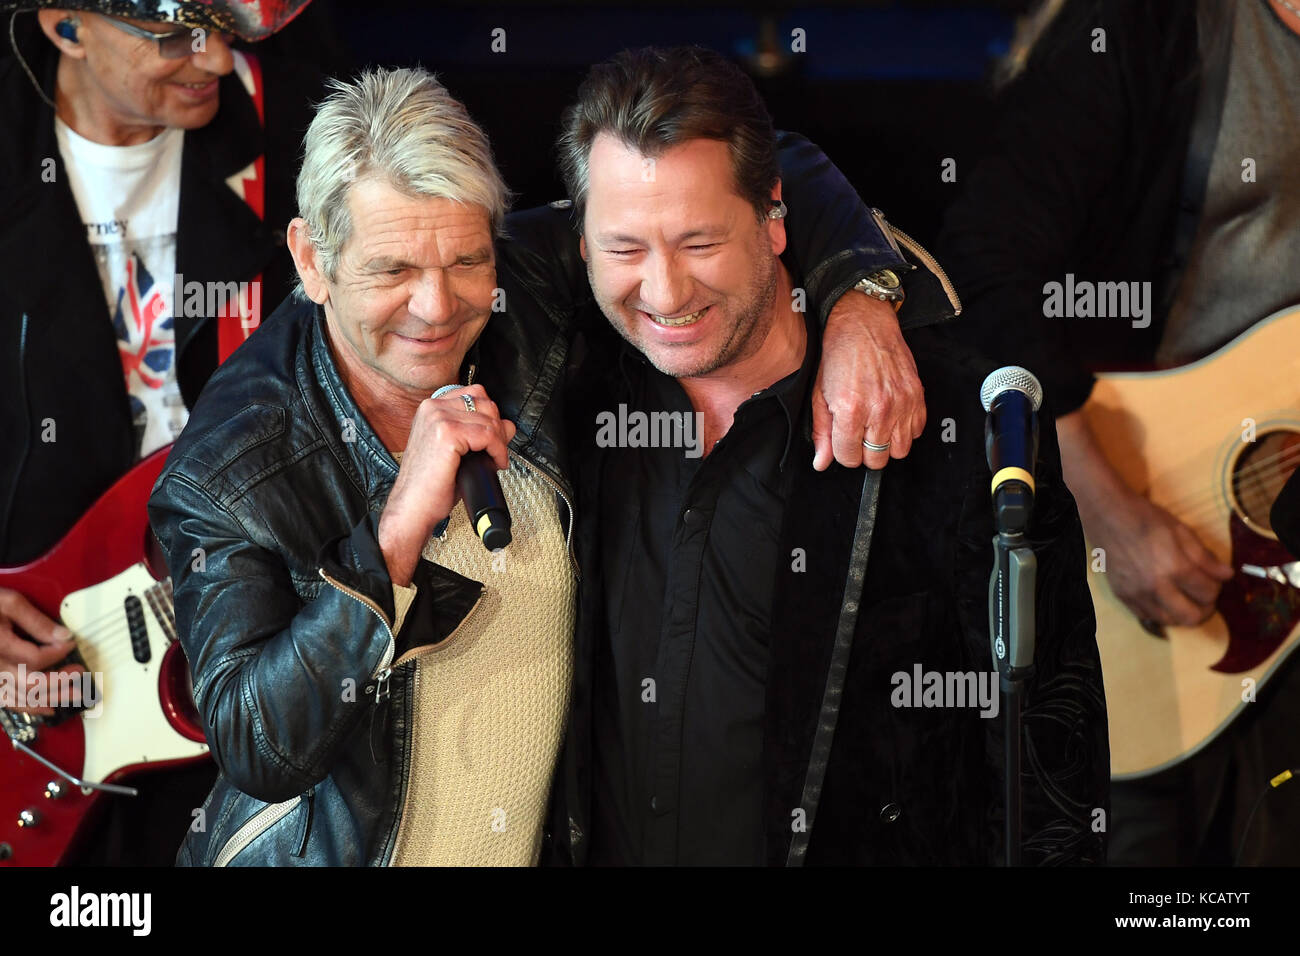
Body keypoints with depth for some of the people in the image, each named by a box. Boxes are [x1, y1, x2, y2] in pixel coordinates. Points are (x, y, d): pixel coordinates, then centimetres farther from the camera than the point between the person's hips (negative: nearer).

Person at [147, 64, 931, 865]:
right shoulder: (227, 470, -21)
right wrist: (399, 528, -33)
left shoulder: (527, 286, -12)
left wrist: (858, 301, -21)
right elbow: (260, 753, -27)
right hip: (338, 847, -2)